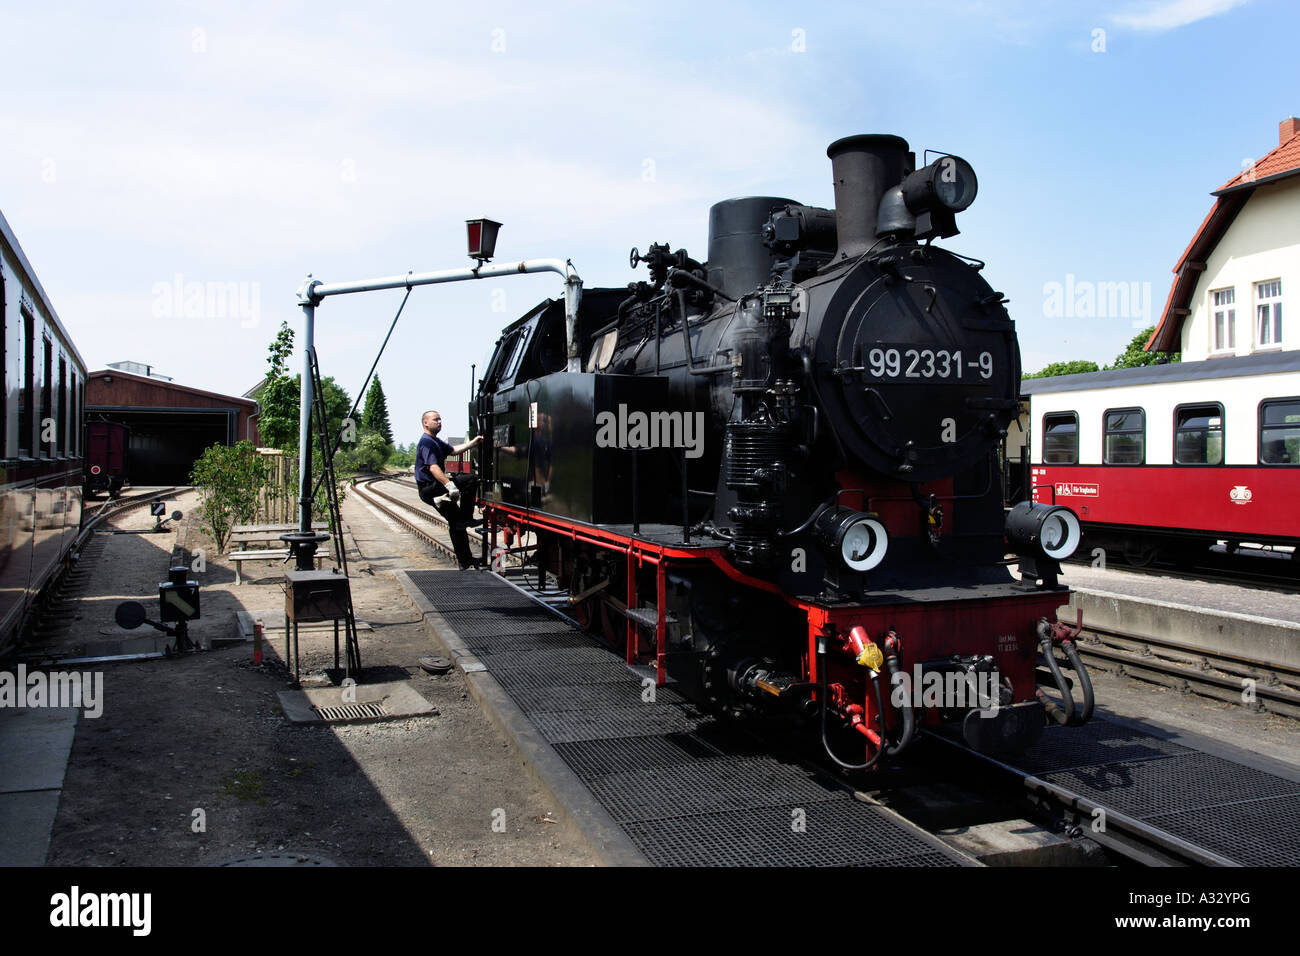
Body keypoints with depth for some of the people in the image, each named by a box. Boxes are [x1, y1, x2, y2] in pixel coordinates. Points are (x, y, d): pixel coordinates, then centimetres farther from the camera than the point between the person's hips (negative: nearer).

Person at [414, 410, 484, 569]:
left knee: (456, 523, 11)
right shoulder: (427, 442, -14)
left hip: (433, 490, 11)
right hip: (429, 489, -11)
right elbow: (433, 468, -25)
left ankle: (465, 561, 16)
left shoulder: (436, 441, 21)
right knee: (471, 480, -19)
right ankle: (466, 518, -14)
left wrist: (473, 443, 6)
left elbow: (453, 450, 18)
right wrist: (450, 485, -34)